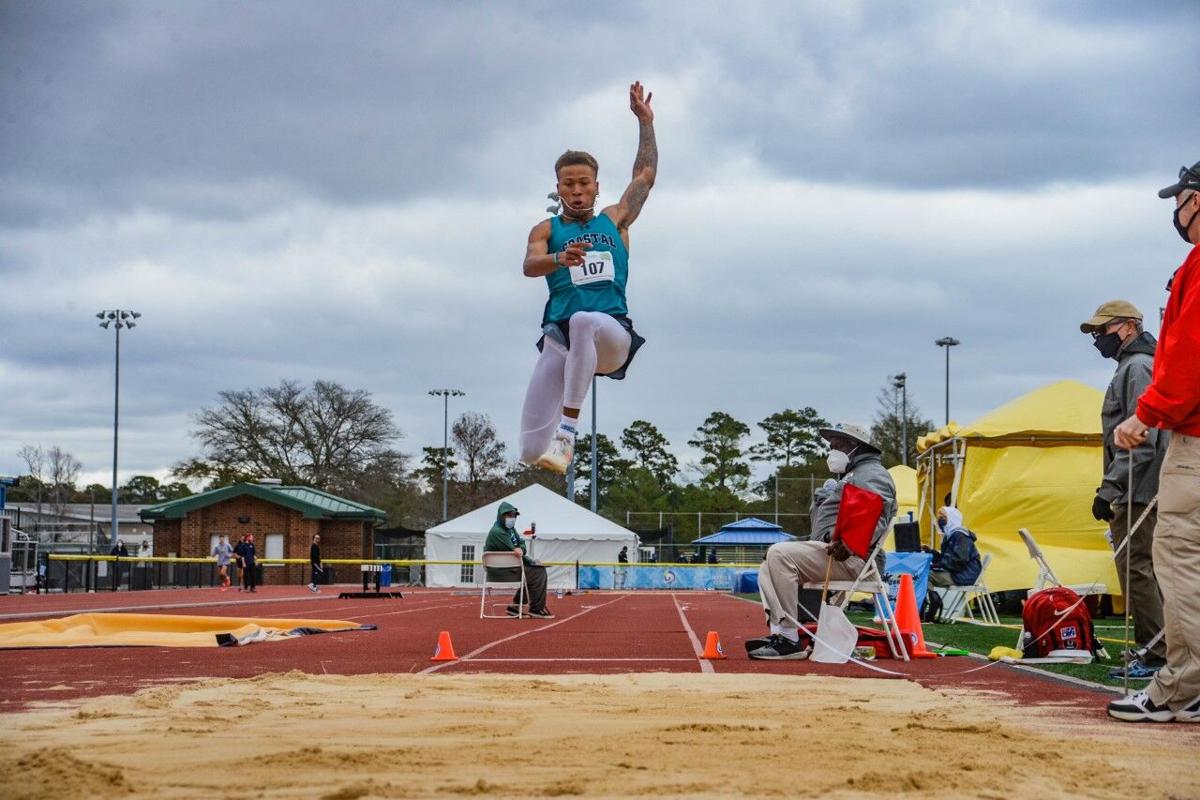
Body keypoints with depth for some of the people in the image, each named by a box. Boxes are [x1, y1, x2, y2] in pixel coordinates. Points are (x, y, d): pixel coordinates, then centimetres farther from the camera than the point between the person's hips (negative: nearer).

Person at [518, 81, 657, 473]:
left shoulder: (614, 221, 20)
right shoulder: (547, 230, 12)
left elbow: (645, 175, 21)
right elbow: (530, 265, -8)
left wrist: (645, 122, 18)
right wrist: (560, 258, -29)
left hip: (614, 334, 0)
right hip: (560, 338, 0)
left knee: (584, 321, -41)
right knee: (532, 453, -13)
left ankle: (567, 429, -40)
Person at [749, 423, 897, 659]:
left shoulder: (872, 473, -4)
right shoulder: (848, 476, 31)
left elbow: (877, 518, -21)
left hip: (854, 559, -11)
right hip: (828, 551, 11)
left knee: (780, 554, -25)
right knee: (770, 565, 12)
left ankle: (789, 640, -27)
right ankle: (778, 633, -4)